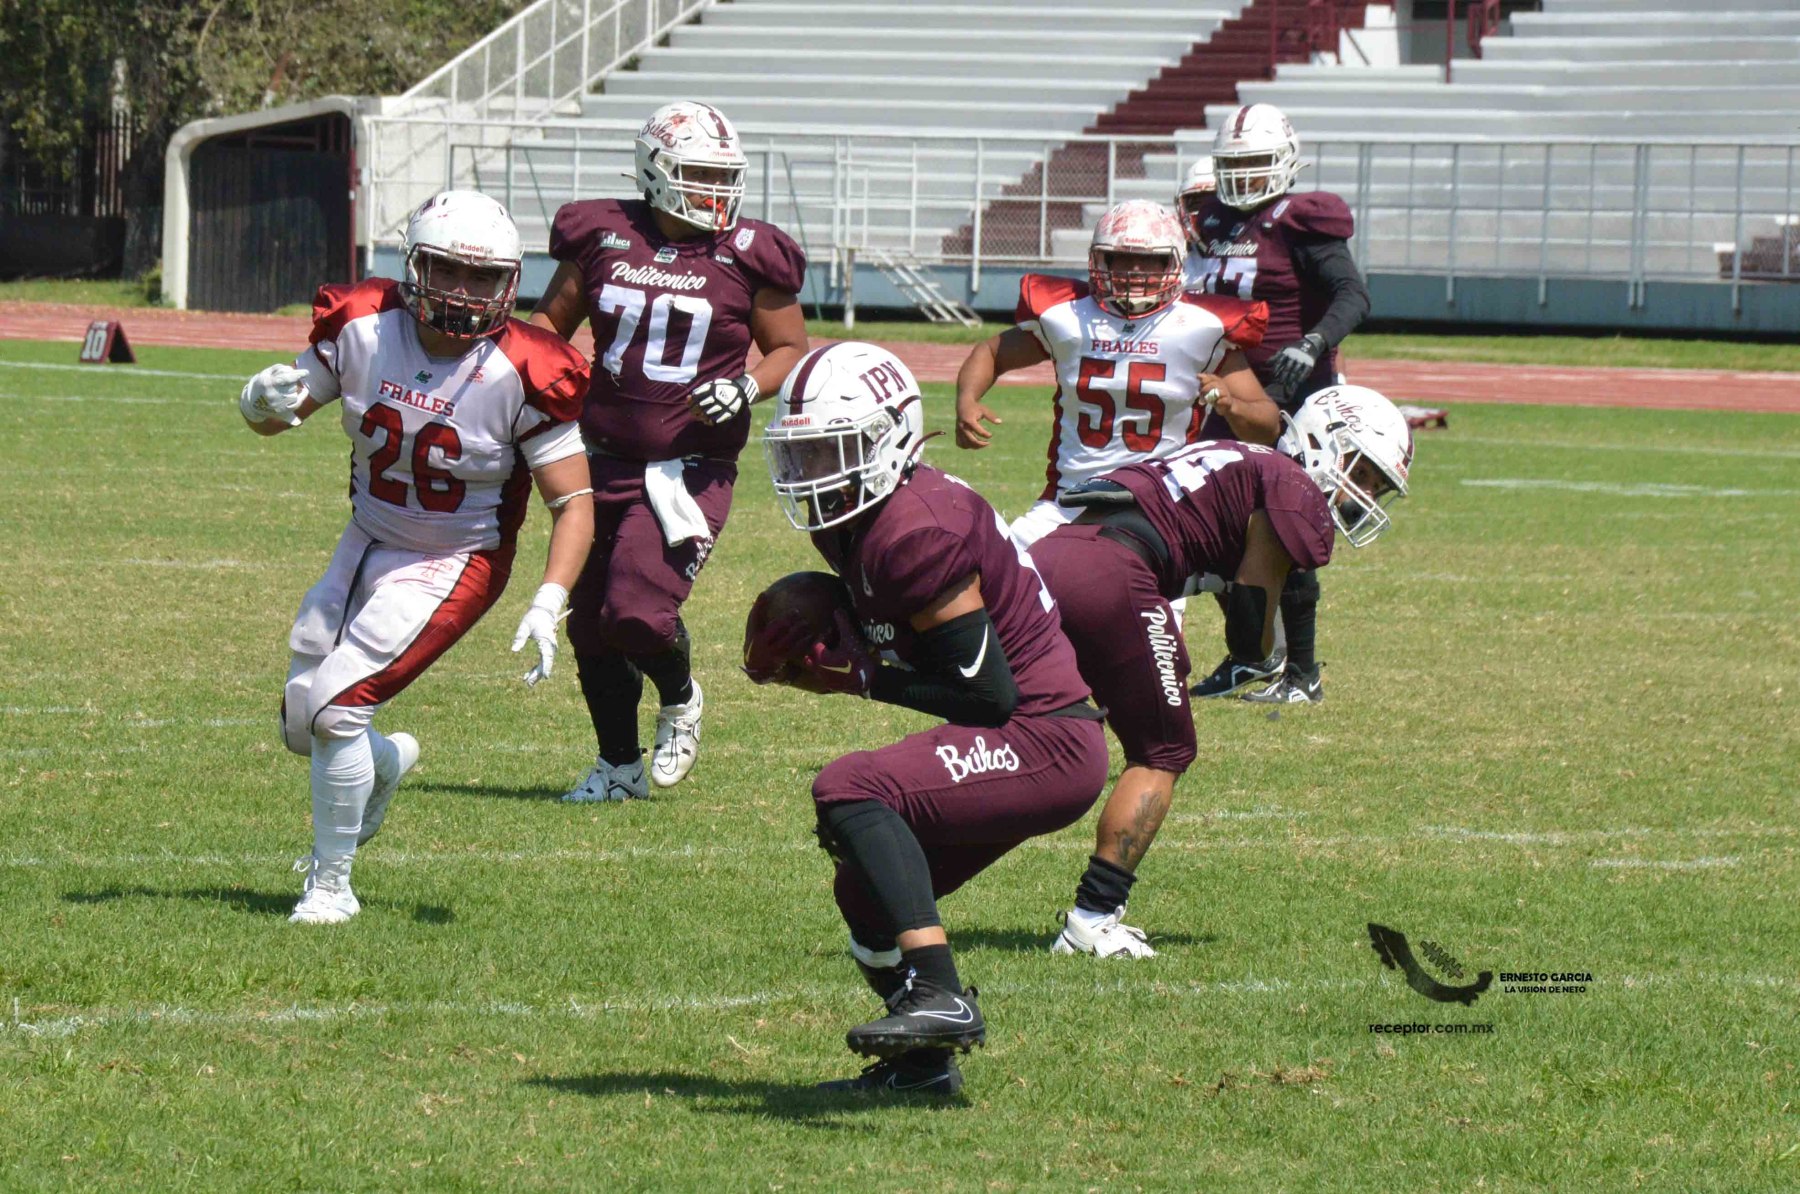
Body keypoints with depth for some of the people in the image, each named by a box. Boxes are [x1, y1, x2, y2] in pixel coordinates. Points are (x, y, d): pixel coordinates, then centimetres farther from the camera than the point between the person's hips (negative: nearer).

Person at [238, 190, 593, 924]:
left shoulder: (521, 374, -22)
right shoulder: (363, 328, -13)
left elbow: (574, 503, -17)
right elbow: (280, 414, 1)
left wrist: (549, 603, -30)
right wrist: (263, 403, -25)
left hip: (452, 565, -5)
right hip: (367, 545, 5)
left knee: (332, 707, -17)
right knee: (301, 722, 11)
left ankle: (330, 884, 3)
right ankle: (385, 762, 47)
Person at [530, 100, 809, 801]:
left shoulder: (746, 257, -4)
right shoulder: (603, 239, 2)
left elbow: (790, 348, 6)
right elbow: (550, 323, 15)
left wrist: (748, 388, -13)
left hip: (691, 471, -4)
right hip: (606, 463, 4)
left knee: (640, 613, -19)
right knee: (591, 624, 10)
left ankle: (680, 698, 15)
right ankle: (619, 764, 31)